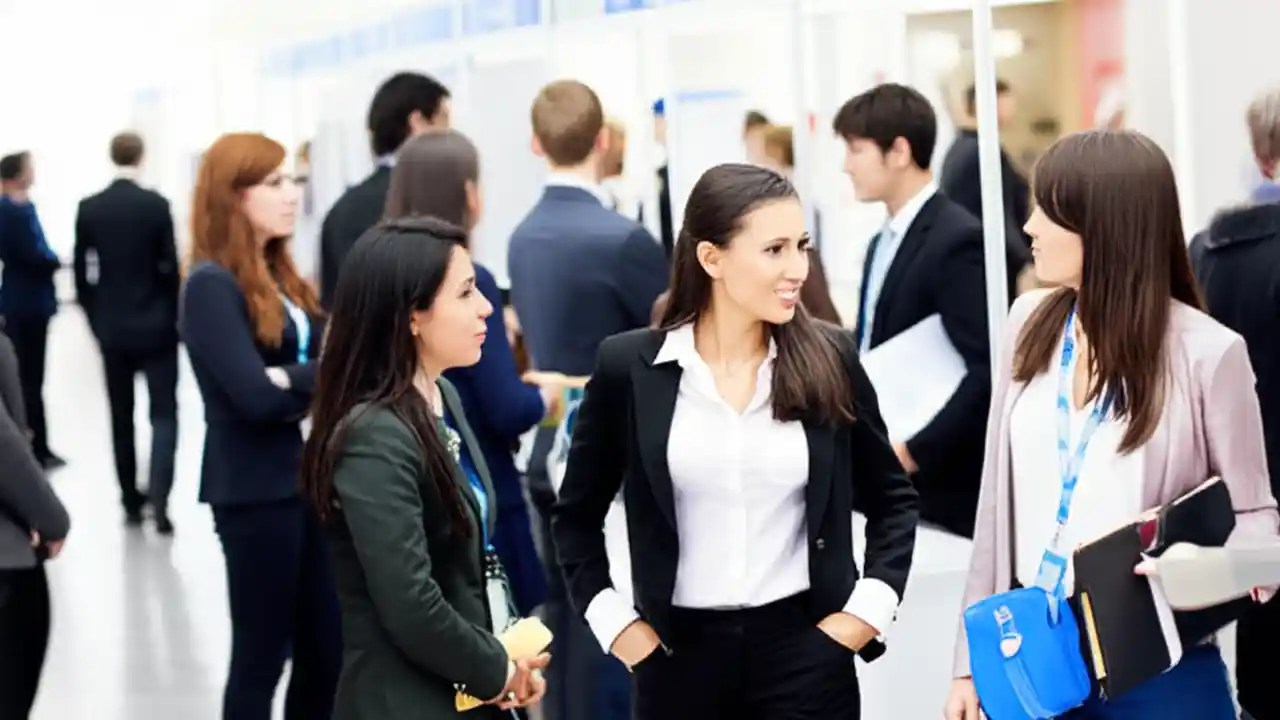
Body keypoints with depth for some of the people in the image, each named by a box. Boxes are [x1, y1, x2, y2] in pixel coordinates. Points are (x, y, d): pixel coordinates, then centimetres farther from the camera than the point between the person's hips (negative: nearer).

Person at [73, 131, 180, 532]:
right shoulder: (155, 204, -11)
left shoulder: (88, 209, -2)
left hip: (111, 327, 3)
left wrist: (95, 317, 13)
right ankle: (159, 500, -17)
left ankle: (131, 502, 17)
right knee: (163, 414, -1)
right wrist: (174, 315, 6)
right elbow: (170, 265, -8)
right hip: (155, 324, -3)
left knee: (121, 418, 12)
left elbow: (81, 272, 1)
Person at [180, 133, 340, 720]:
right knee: (261, 658, 3)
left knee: (326, 654, 12)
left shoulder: (279, 277, 13)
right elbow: (255, 397, -21)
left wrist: (295, 382, -15)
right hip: (256, 492, -8)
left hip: (308, 481, 8)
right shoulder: (212, 285, -13)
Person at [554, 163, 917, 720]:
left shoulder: (829, 359, 0)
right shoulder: (629, 366, -3)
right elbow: (576, 515, 9)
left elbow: (892, 498, 12)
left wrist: (868, 610, 1)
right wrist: (616, 624, 1)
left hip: (805, 647, 0)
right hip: (679, 653, 0)